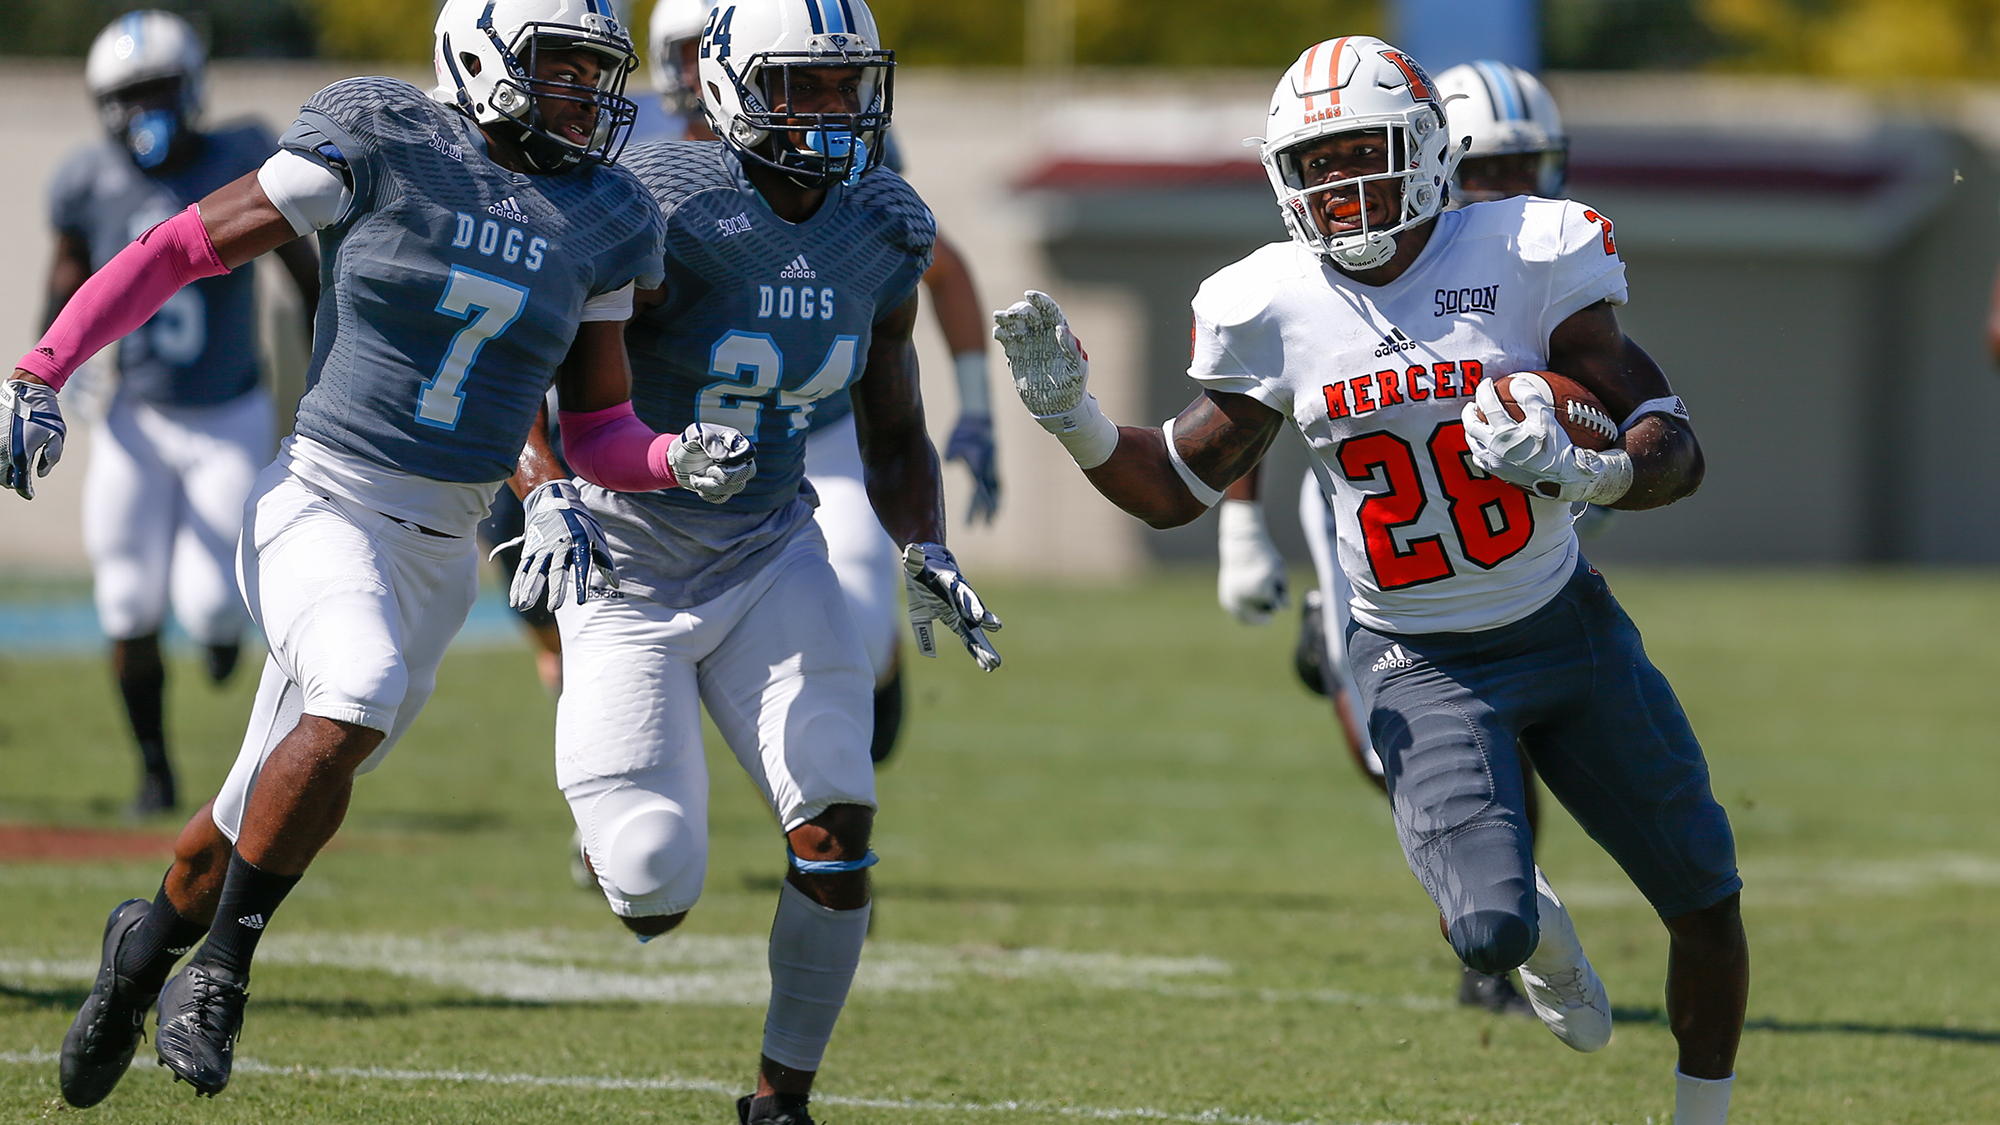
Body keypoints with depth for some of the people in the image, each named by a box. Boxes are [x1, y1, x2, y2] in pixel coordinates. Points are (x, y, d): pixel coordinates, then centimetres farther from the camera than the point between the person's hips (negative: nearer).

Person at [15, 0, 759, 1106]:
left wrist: (680, 460, -10)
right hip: (319, 505, -5)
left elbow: (598, 430, 12)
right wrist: (39, 378, -8)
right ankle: (218, 963, -18)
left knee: (260, 823, 12)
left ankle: (150, 945, 43)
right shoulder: (381, 149, -9)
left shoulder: (597, 223, 5)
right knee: (359, 694, -35)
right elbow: (179, 249, -3)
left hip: (438, 557, 5)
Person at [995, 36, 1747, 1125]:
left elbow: (1675, 449, -11)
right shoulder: (1274, 310, -6)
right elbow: (1175, 486, 6)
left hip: (1568, 629, 1)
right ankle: (1537, 933, 18)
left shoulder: (1528, 258, -11)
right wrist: (1070, 416, -12)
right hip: (1419, 664, -1)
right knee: (1488, 930, -20)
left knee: (1705, 903, 5)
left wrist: (1587, 472, -32)